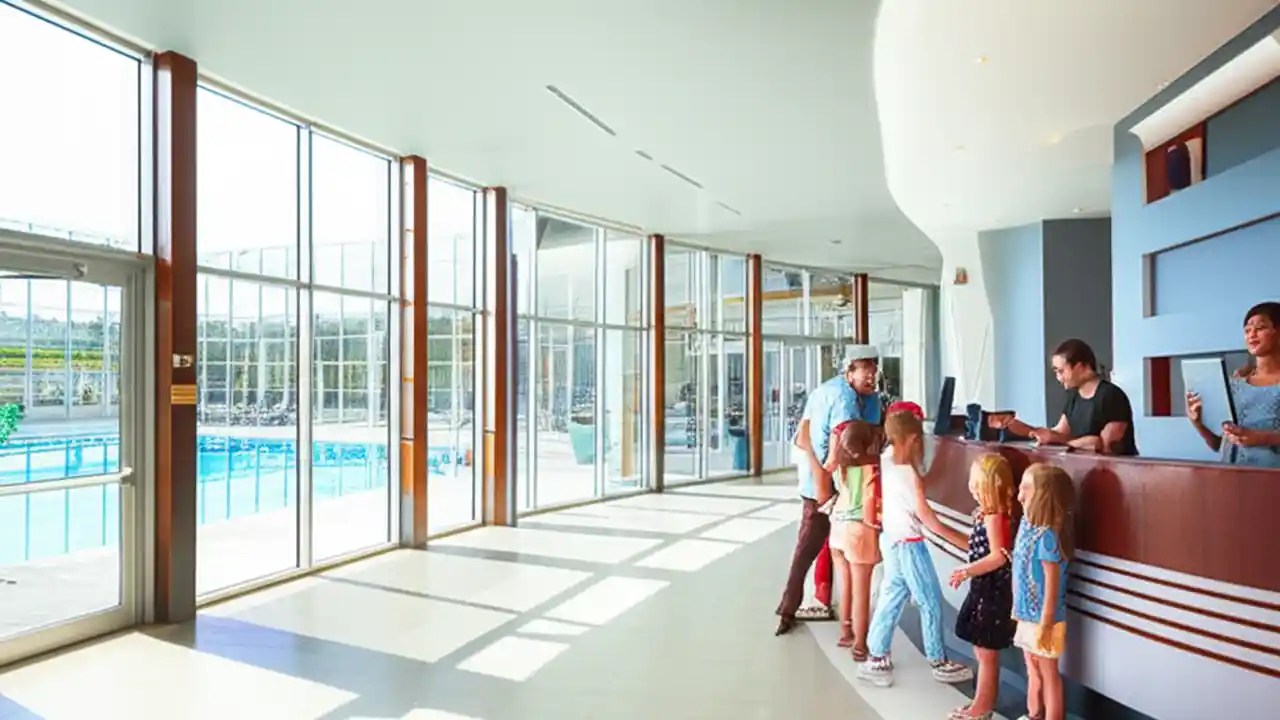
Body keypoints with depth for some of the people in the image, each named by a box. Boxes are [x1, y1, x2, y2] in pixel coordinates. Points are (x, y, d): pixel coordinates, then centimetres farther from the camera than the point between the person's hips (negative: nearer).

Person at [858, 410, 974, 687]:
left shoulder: (884, 460, -4)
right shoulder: (908, 473, -24)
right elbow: (924, 515, -16)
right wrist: (957, 538, -8)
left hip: (891, 539, 7)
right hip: (908, 543, -7)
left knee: (891, 597, 16)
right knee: (931, 601, 10)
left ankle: (877, 658, 22)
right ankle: (939, 662, 26)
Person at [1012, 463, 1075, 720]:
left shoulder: (1046, 536, -27)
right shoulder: (1027, 524, 0)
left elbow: (1052, 583, -23)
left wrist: (1045, 625, -19)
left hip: (1042, 619, -8)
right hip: (1027, 615, 8)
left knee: (1048, 674, 9)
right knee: (1033, 671, 24)